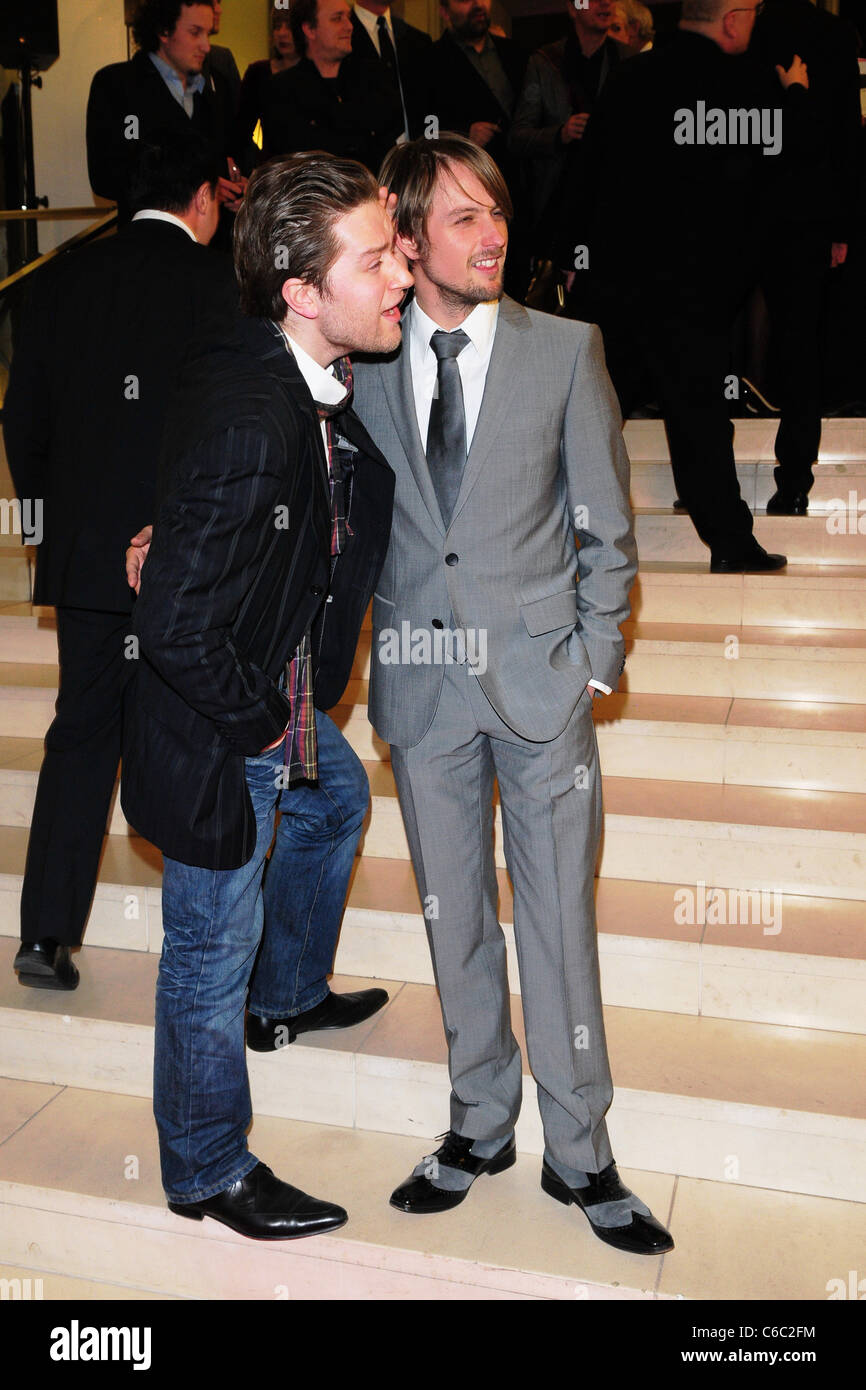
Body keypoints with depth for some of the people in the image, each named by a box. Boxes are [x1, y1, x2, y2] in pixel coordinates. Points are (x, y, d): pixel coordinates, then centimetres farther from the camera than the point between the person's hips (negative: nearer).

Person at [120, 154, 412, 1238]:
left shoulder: (313, 379, -6)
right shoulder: (250, 423, -34)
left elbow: (355, 511, 11)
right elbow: (175, 628, -32)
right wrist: (263, 719, -18)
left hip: (275, 693, 9)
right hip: (218, 735, -9)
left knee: (336, 800, 33)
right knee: (213, 950, 8)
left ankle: (289, 993, 59)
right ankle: (207, 1173, 34)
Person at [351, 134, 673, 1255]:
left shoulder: (566, 350, 0)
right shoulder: (364, 363, 3)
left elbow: (605, 527, 3)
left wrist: (594, 660, -2)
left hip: (539, 678, -1)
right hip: (420, 683, 2)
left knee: (558, 919, 5)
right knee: (453, 916, 13)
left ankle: (578, 1155, 24)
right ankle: (479, 1126, 32)